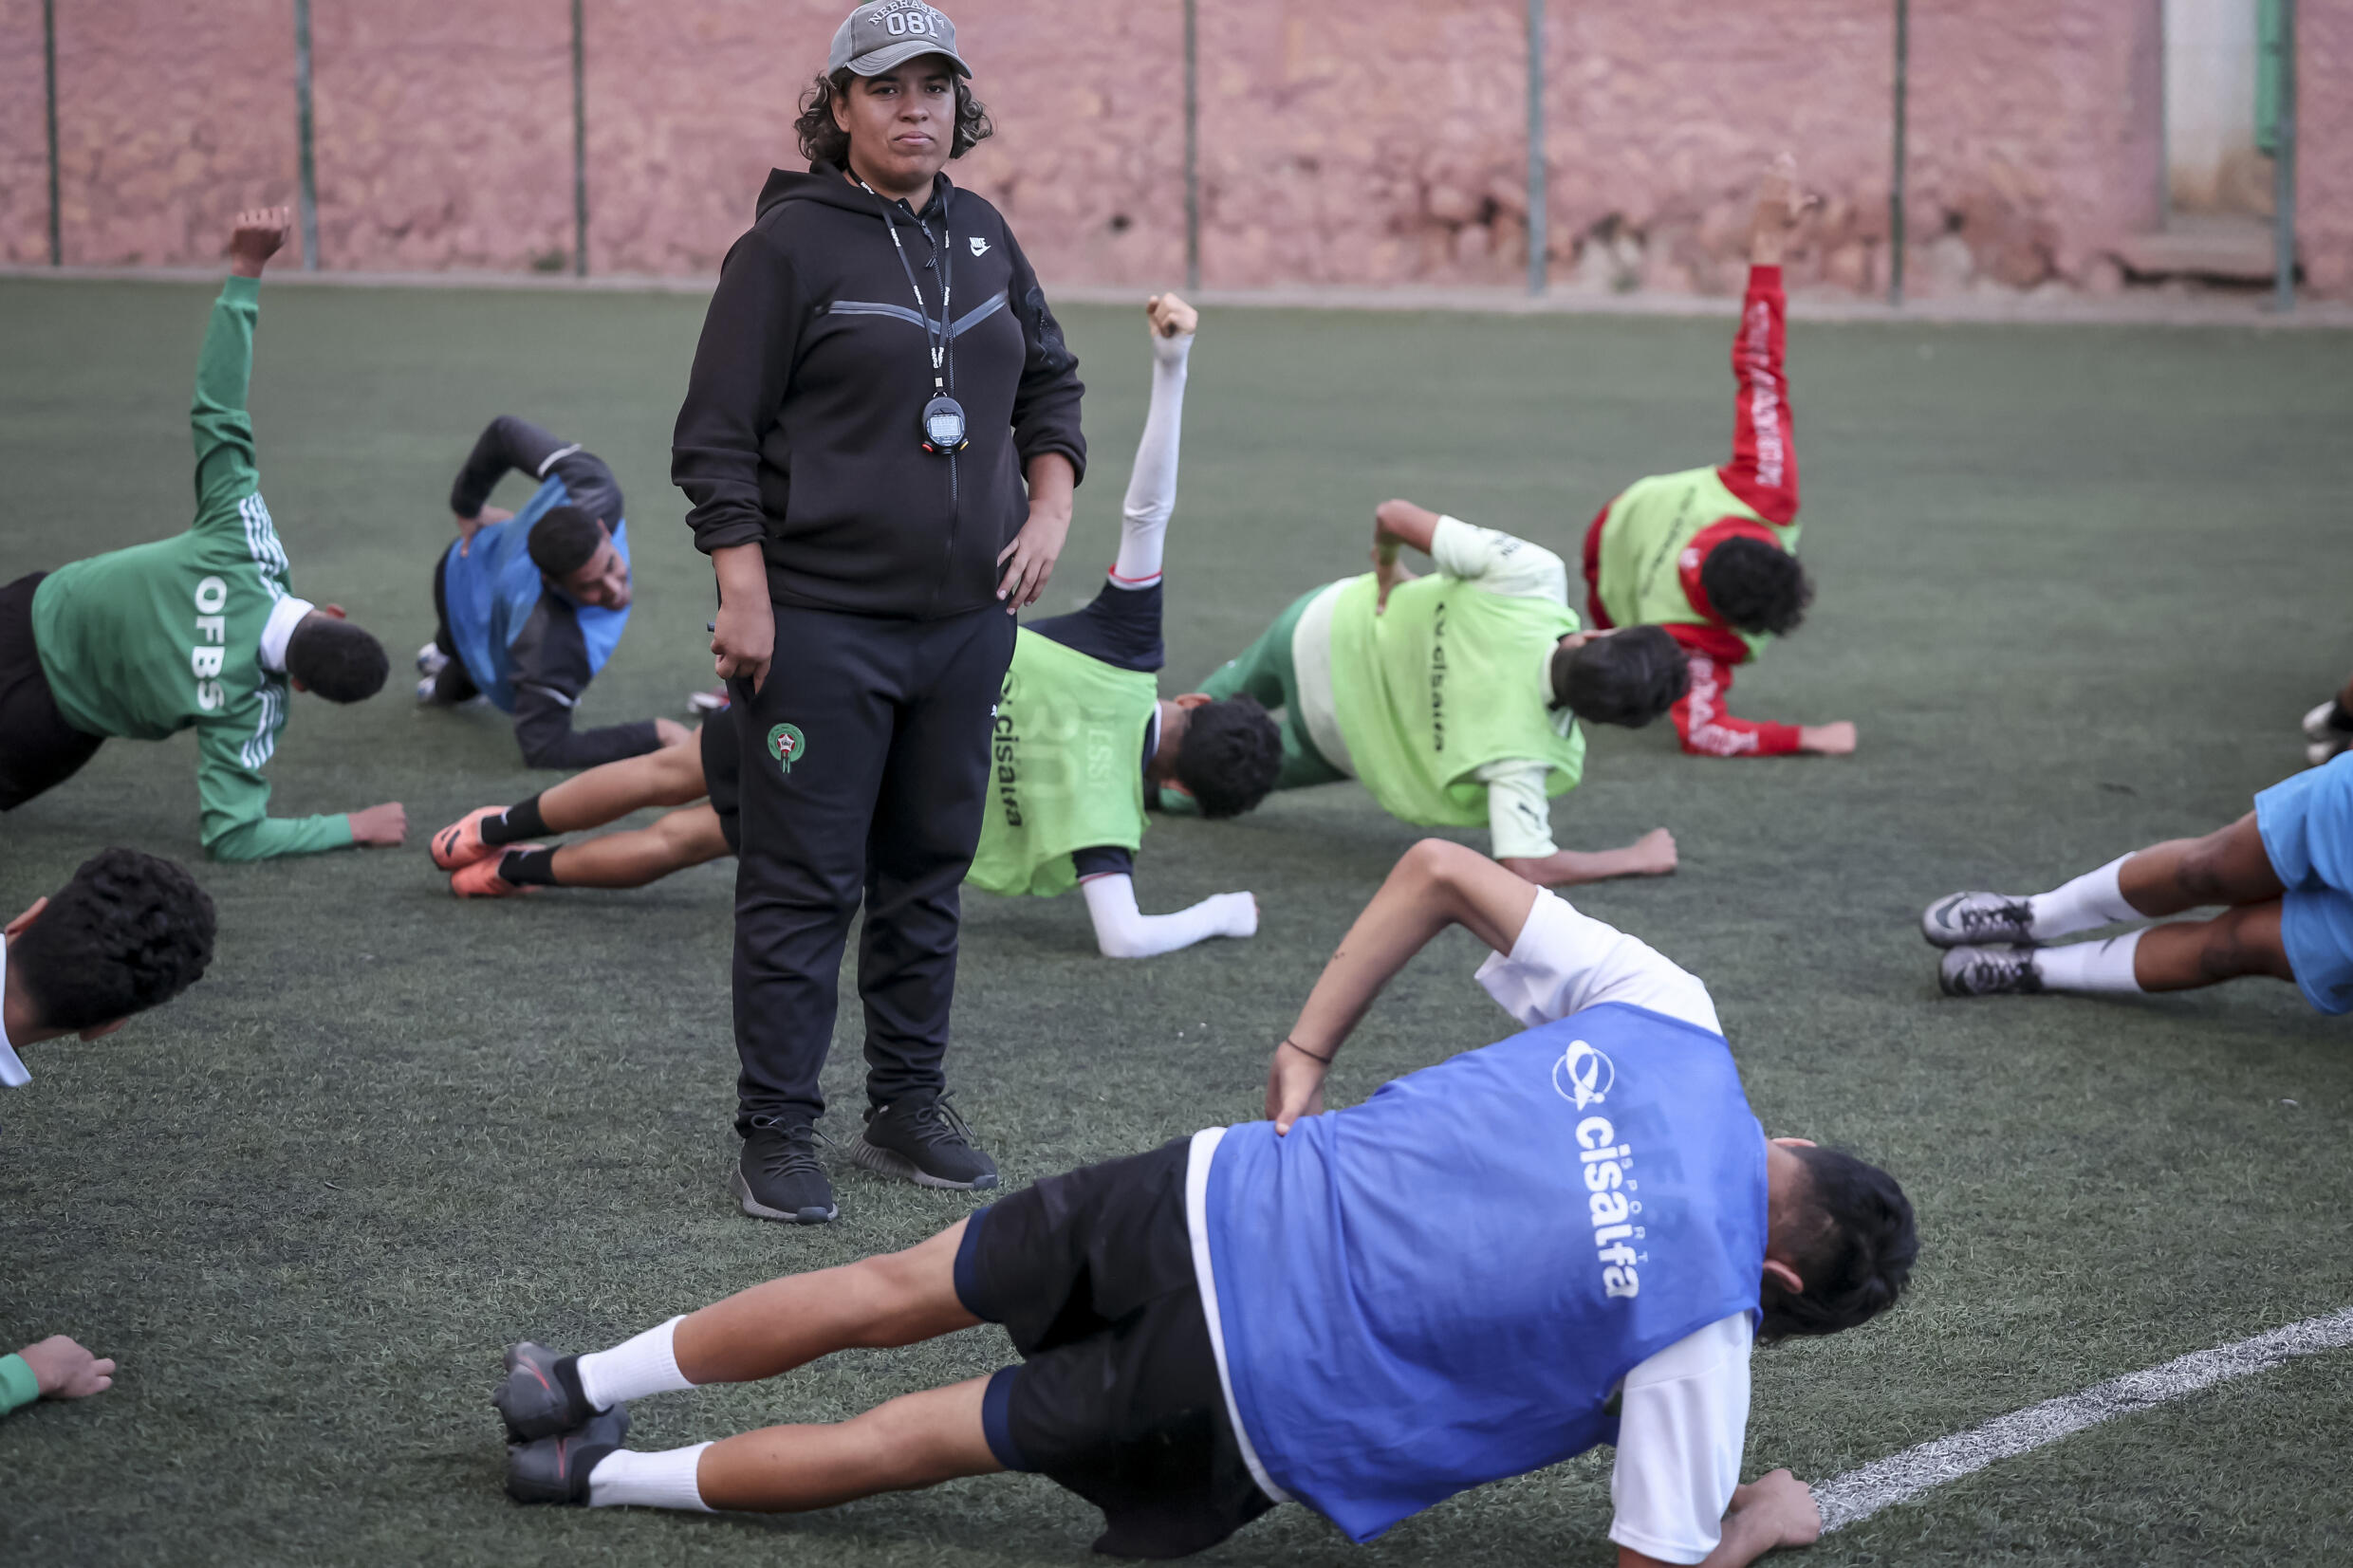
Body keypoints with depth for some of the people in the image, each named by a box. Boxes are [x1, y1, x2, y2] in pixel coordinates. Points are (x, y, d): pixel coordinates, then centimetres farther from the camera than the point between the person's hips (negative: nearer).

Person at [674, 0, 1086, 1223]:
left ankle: (910, 1101, 24)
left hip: (966, 618, 6)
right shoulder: (791, 242, -8)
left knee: (930, 871, 13)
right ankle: (776, 1133, 4)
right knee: (804, 883, -3)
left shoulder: (980, 236, 11)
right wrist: (744, 595, -15)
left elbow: (1049, 379, 25)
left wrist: (1048, 507, 10)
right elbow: (716, 435, -9)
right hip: (822, 625, -6)